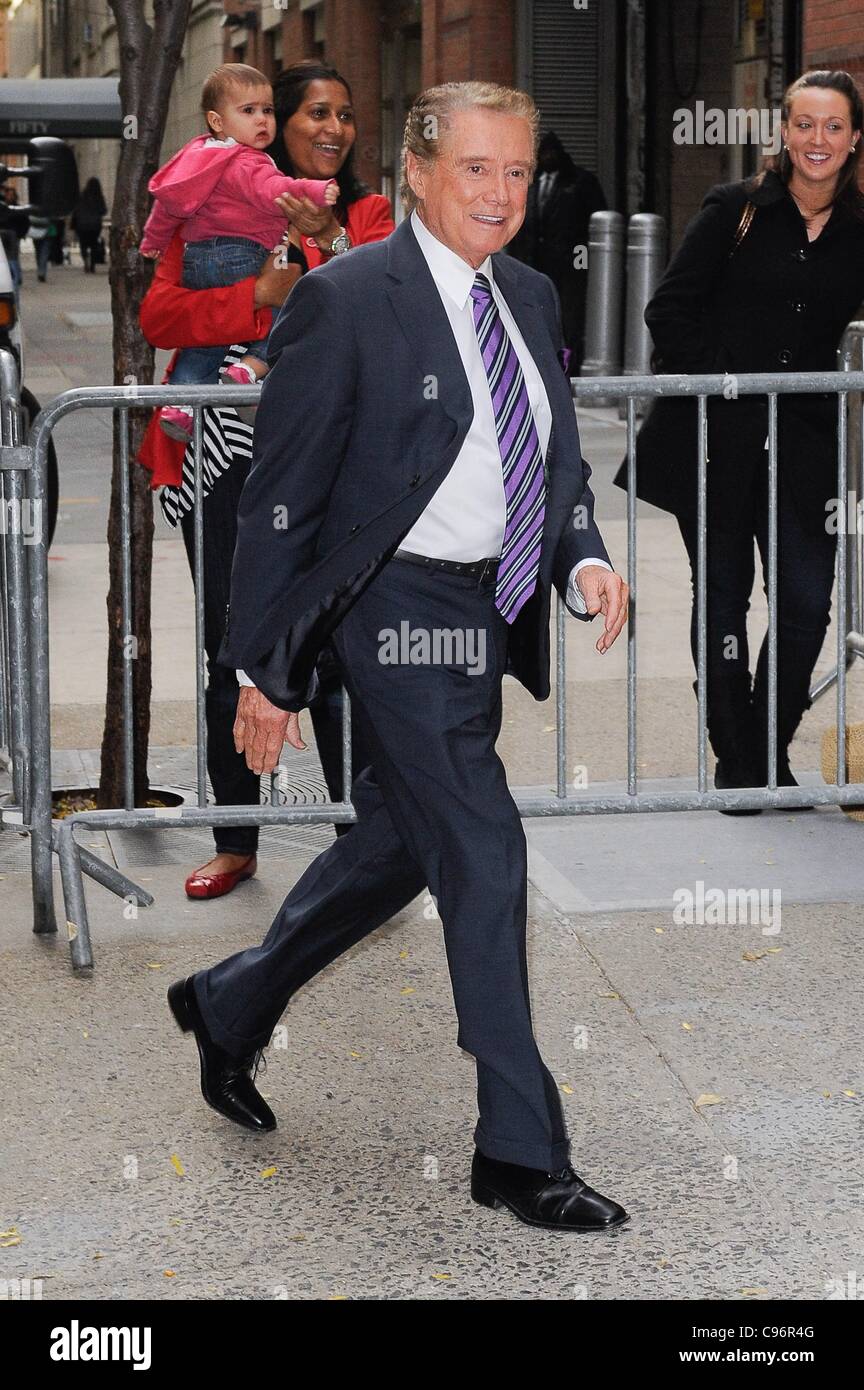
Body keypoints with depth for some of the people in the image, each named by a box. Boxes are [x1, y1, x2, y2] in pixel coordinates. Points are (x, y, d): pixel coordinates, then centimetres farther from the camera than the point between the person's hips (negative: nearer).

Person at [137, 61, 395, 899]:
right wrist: (260, 293, -16)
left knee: (338, 655, -3)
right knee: (232, 656, 8)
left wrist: (322, 241, -22)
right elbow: (159, 317, -5)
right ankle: (235, 843, 19)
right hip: (227, 456, 1)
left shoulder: (366, 216, 7)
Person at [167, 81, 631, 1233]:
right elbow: (281, 496, -11)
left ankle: (231, 1005, 40)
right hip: (399, 608, -8)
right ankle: (519, 1149, 3)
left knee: (397, 841, 18)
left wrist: (585, 556, -3)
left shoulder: (530, 297, 10)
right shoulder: (344, 301, -13)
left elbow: (558, 457, 18)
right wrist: (264, 669, -11)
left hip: (490, 612, 8)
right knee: (483, 852, -8)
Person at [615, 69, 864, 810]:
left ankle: (770, 756, 16)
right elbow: (669, 312, -2)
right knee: (722, 600, 6)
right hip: (717, 439, -2)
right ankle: (736, 762, 17)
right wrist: (718, 374, -11)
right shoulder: (736, 210, 0)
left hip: (803, 445, 2)